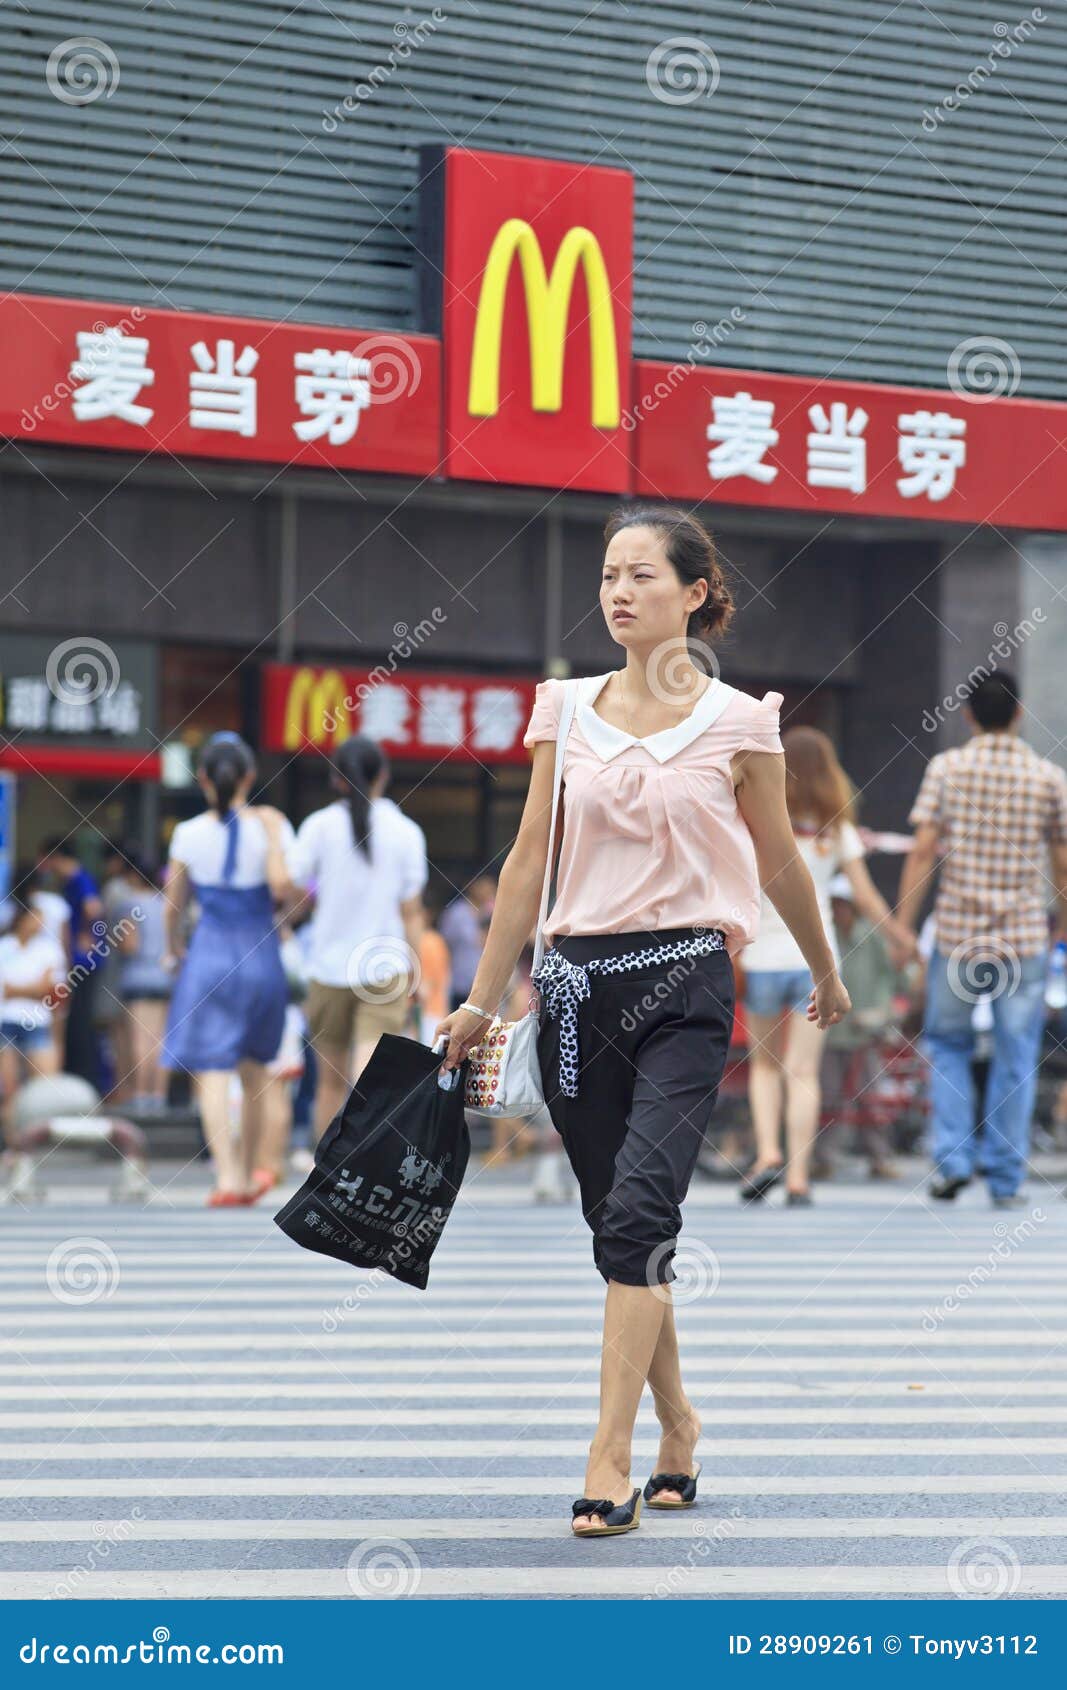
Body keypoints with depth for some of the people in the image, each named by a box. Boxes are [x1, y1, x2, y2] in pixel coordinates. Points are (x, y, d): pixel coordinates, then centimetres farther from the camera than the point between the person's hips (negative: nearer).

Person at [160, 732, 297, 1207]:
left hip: (209, 958, -1)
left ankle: (227, 1174, -21)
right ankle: (249, 1171, 27)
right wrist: (276, 834, -9)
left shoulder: (188, 834, -2)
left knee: (212, 1073, -5)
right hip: (260, 959, 1)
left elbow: (173, 904, 5)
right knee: (253, 1071, 18)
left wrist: (173, 951, 22)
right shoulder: (269, 827, -6)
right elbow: (282, 885, -20)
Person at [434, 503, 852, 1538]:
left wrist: (824, 970, 23)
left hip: (685, 984, -4)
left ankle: (609, 1458, -16)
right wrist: (481, 1001, 10)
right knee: (621, 1228, 9)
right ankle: (675, 1423, 27)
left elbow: (779, 861, 12)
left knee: (637, 1215, -16)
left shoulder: (737, 723, -1)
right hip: (578, 984, 4)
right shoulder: (565, 710, 7)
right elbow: (529, 859, 10)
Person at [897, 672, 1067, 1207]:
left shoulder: (946, 768, -2)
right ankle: (1005, 1179, 7)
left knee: (947, 1043, 16)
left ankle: (951, 1158, 3)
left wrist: (901, 926, -3)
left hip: (956, 932, 0)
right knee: (1016, 1058, 6)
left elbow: (923, 851, -6)